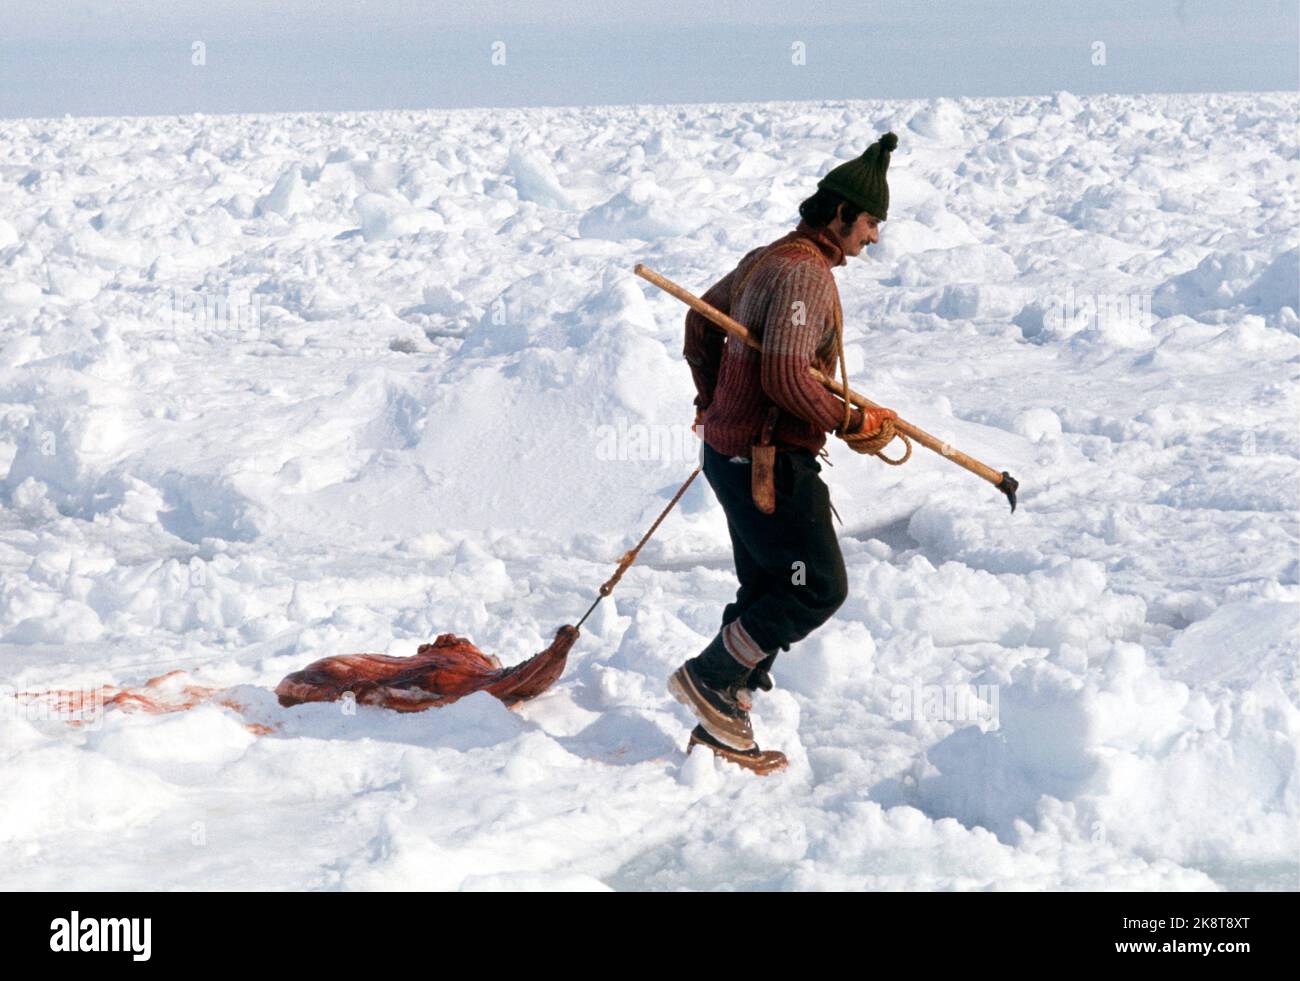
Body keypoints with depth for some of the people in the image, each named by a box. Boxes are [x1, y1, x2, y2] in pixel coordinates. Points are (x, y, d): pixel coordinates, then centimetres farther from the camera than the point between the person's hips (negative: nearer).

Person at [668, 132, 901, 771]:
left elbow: (703, 317, 26)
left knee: (768, 592, 14)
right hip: (769, 464, -11)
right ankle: (710, 677, 2)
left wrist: (713, 399, 36)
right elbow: (785, 376, -27)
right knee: (820, 587, -5)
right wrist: (851, 423, -16)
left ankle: (722, 730, 17)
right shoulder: (804, 274, -18)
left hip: (733, 451, 11)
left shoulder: (768, 259, 14)